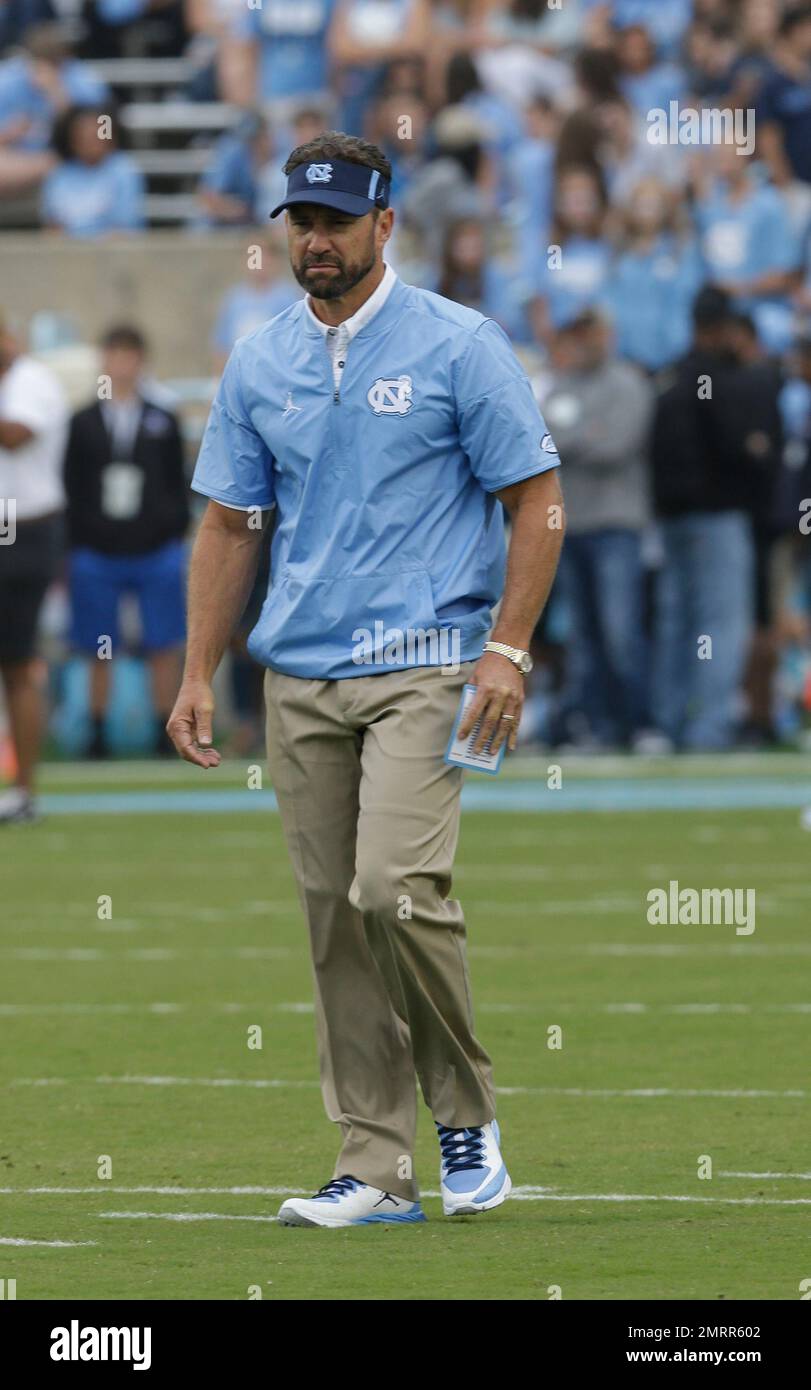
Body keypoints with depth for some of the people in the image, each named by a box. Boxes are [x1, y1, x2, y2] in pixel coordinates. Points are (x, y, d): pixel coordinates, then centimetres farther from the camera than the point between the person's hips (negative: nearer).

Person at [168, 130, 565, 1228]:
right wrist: (199, 674, 8)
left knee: (395, 888, -20)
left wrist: (507, 652, -12)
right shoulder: (258, 366, 11)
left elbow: (536, 502, -2)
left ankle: (467, 1113, 0)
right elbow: (229, 524, 15)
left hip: (423, 663, -5)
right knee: (335, 919, 3)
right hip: (299, 677, 5)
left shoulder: (459, 347, -3)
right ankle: (378, 1170, 7)